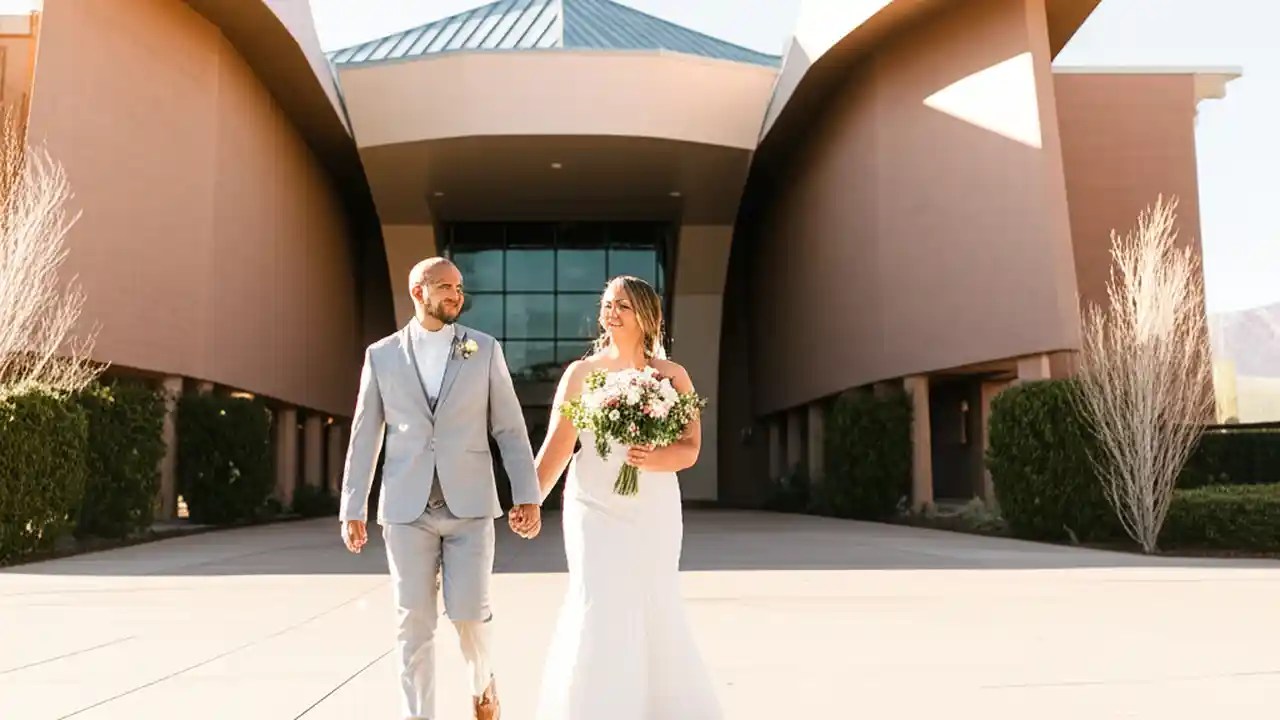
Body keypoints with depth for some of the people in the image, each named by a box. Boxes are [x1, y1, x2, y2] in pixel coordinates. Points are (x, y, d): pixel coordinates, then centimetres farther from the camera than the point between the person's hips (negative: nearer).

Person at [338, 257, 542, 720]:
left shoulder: (485, 350, 3)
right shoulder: (381, 355, 5)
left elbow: (510, 429, 3)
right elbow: (365, 437, 7)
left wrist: (528, 495, -4)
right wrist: (352, 509, 4)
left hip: (469, 505, 0)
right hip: (406, 509, 1)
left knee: (468, 612, -2)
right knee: (414, 624, 2)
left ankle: (482, 682, 30)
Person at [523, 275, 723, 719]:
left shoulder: (672, 376, 1)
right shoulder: (580, 373, 2)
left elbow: (690, 449, -4)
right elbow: (557, 446, -1)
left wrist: (653, 458, -24)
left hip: (654, 512, 1)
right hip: (596, 511, 0)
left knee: (654, 611, 6)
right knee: (600, 609, -7)